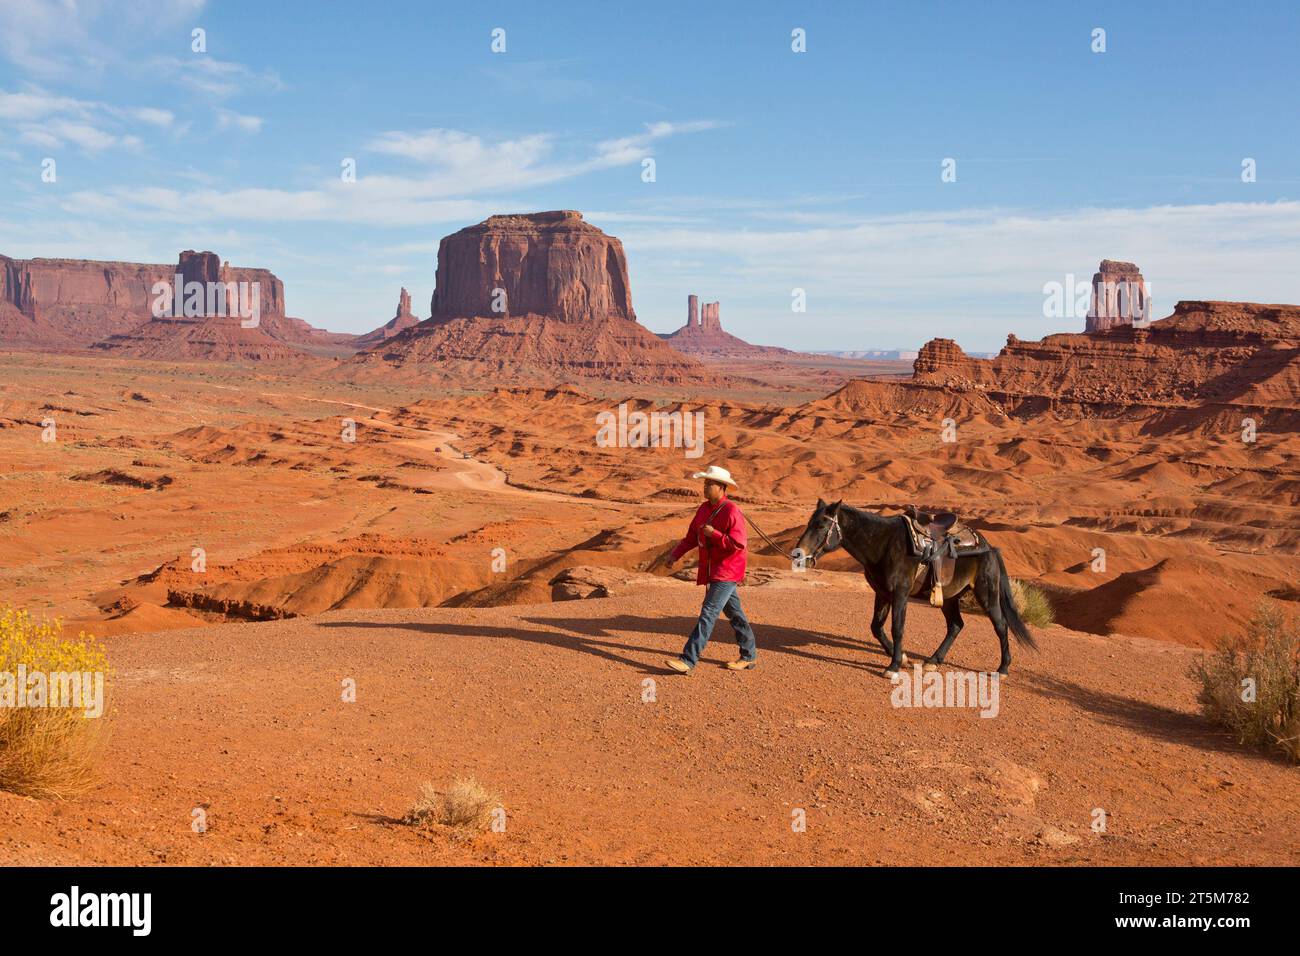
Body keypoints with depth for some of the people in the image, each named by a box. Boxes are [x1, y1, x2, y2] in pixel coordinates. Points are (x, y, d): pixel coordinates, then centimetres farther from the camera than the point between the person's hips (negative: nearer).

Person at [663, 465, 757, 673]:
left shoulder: (731, 511, -18)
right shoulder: (704, 509, 9)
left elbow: (738, 543, -23)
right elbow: (692, 537, 14)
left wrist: (714, 534, -23)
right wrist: (676, 554, 2)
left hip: (727, 573, -9)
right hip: (712, 570, 9)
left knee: (708, 614, -12)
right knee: (733, 613, 17)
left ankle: (689, 660, -14)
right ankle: (749, 655, 29)